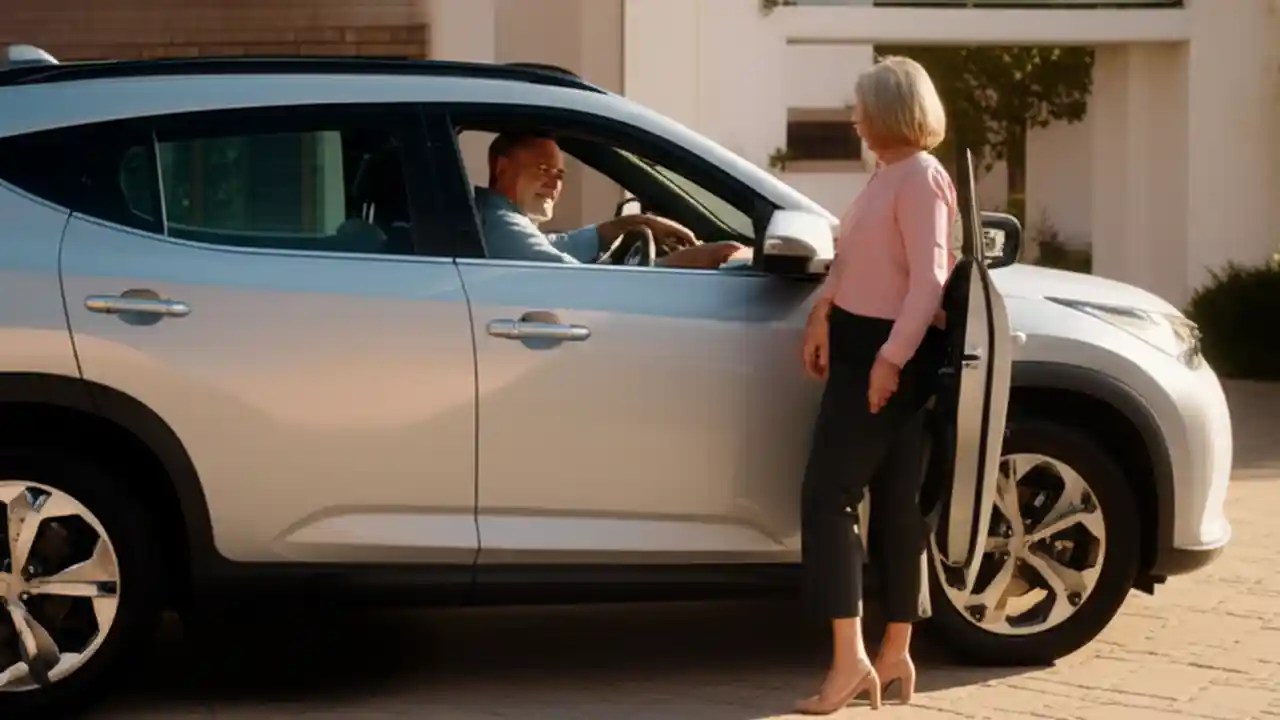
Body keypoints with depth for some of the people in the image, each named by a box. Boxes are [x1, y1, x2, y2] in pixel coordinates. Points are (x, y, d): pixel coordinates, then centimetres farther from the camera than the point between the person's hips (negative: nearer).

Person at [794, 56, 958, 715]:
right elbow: (852, 259, 23)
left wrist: (892, 357, -25)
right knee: (894, 501, 10)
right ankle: (894, 656, 14)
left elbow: (929, 279, -21)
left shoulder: (920, 178, -14)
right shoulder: (886, 174, 17)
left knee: (827, 496, -11)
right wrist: (822, 315, 9)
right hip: (861, 345, 10)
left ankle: (850, 660, -13)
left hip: (892, 352, -10)